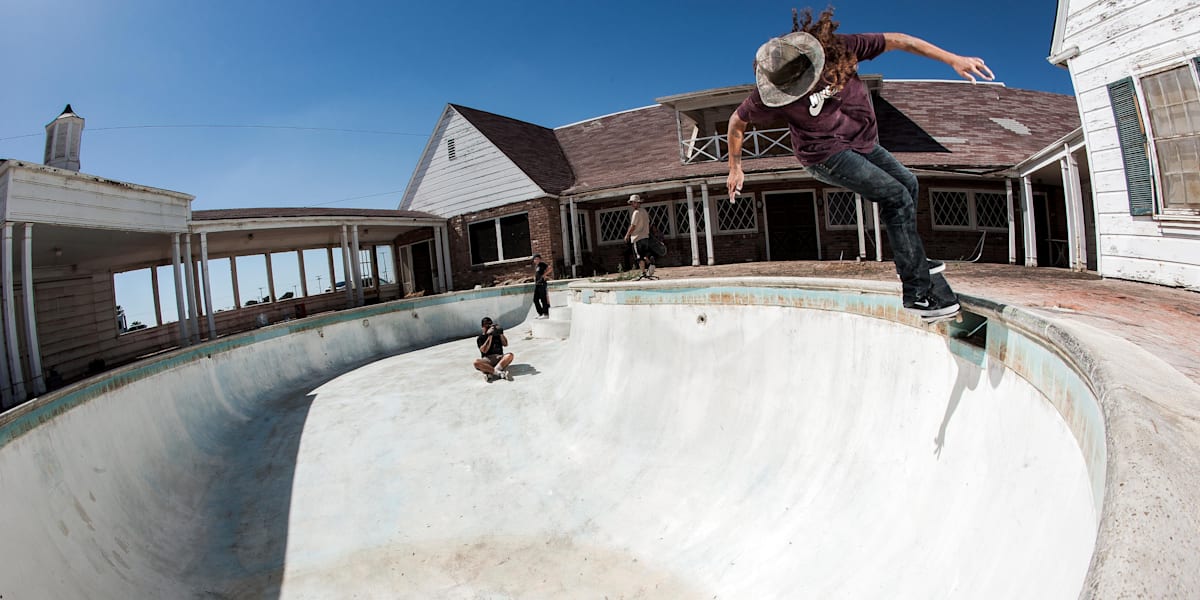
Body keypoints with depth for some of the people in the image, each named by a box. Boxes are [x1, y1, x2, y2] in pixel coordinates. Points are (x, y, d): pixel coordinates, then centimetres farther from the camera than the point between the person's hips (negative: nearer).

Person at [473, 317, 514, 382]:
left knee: (510, 355, -29)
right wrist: (489, 336, -13)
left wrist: (501, 333, -6)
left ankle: (491, 373, -37)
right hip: (487, 360, -2)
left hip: (499, 358, 2)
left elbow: (505, 344, 5)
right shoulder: (480, 338, 6)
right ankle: (500, 373, -41)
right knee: (476, 362, -34)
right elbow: (484, 350, -10)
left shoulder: (497, 335, 16)